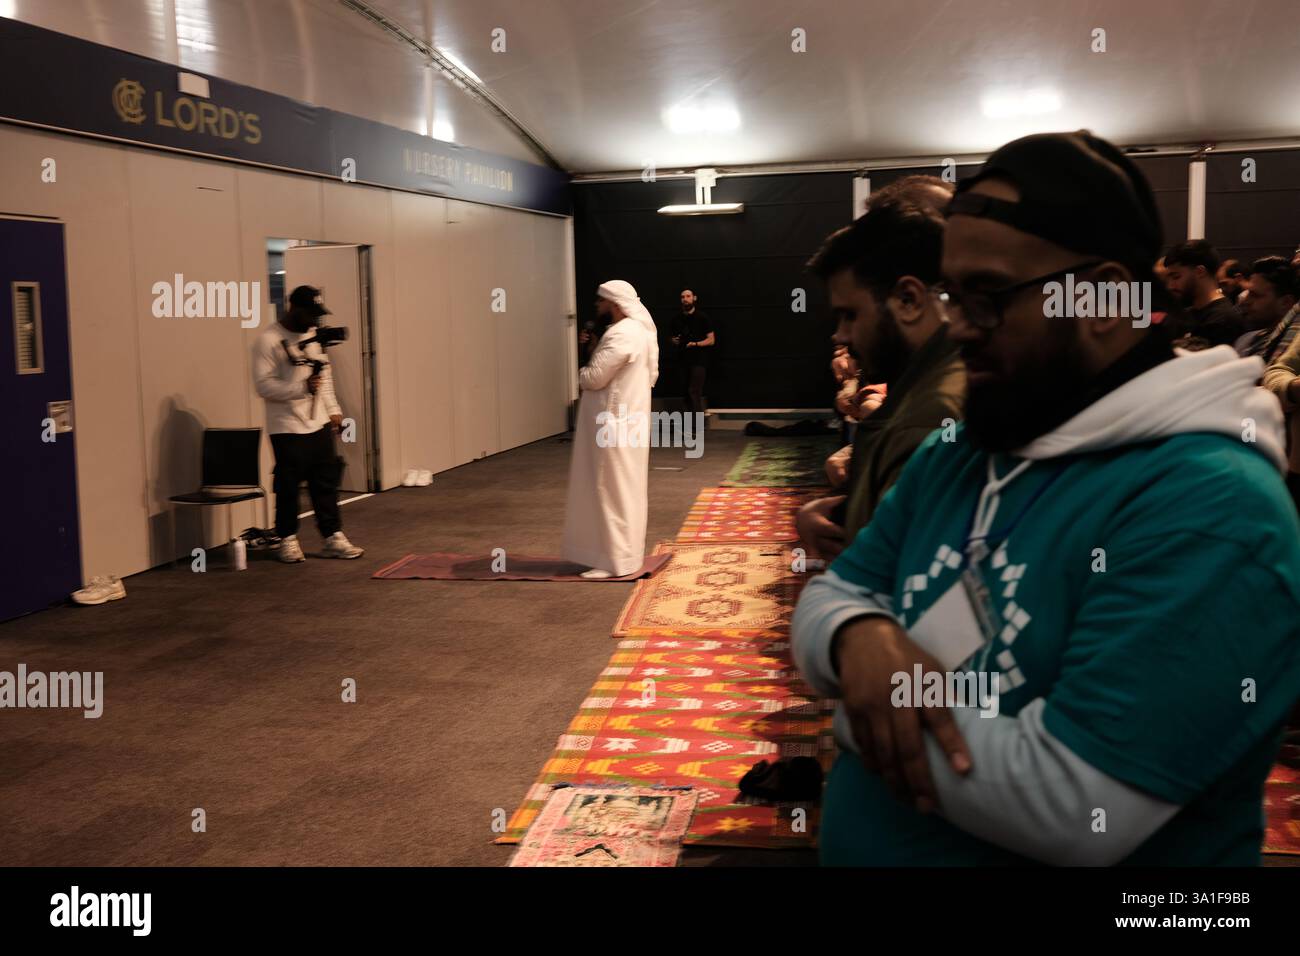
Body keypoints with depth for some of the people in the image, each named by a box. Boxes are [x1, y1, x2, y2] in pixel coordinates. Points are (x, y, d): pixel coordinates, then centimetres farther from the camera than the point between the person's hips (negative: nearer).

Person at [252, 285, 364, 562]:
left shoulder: (313, 335, 10)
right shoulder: (268, 340, -11)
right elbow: (263, 385, -17)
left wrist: (333, 409, 12)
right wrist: (302, 387, -26)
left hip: (319, 424, 6)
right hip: (287, 428, -6)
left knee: (326, 482, 7)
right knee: (288, 486, 3)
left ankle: (333, 538, 14)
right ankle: (288, 540, 18)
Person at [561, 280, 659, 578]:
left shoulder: (620, 335, -20)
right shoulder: (641, 330, 12)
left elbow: (594, 377, -23)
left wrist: (581, 373, 0)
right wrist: (595, 347, 8)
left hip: (613, 424, -10)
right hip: (629, 420, 10)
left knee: (612, 491, -4)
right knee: (626, 490, 15)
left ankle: (615, 560, 1)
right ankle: (627, 552, 23)